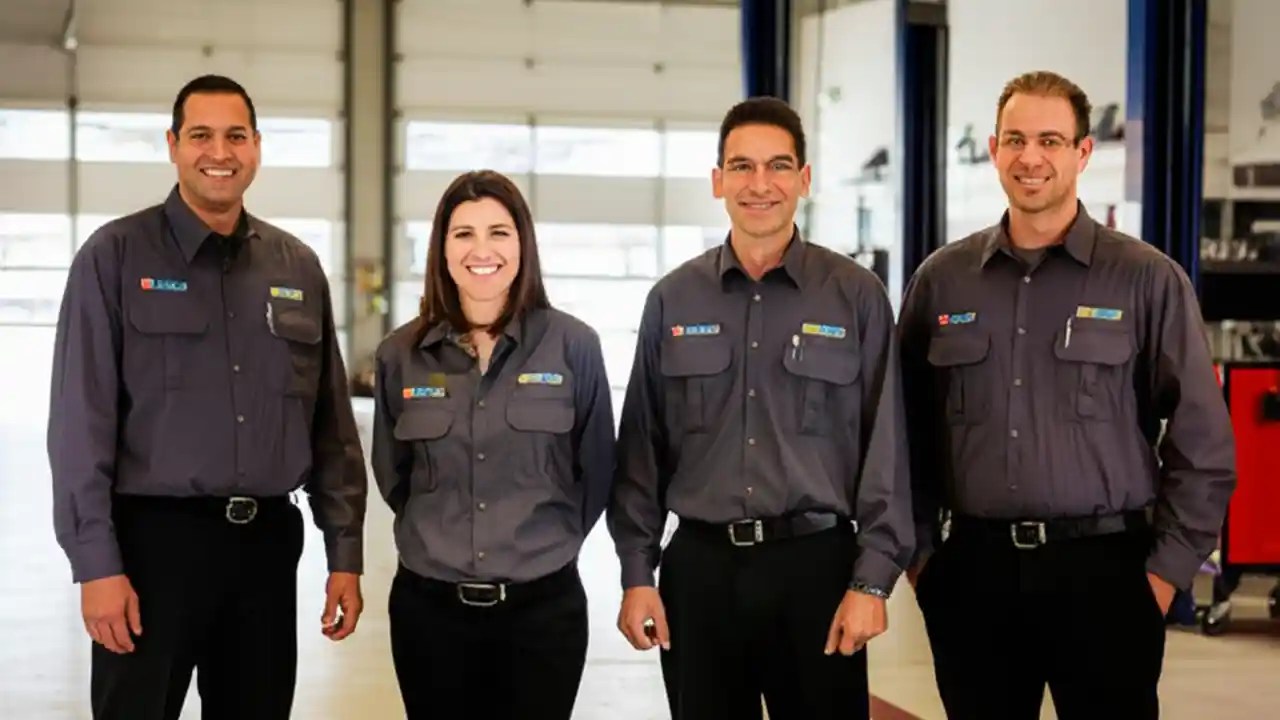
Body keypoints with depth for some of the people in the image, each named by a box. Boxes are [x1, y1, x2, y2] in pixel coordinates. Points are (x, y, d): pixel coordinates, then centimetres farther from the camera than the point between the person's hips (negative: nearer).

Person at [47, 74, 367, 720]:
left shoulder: (299, 267, 9)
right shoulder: (116, 256, -3)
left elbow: (331, 426, 11)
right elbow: (82, 423, -7)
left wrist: (344, 552, 7)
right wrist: (95, 564, -13)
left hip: (267, 542, 4)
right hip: (154, 539, -4)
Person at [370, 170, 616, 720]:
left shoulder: (574, 345, -5)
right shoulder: (401, 353, 1)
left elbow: (596, 470, 4)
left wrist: (550, 543, 9)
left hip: (544, 604, -1)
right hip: (429, 605, 2)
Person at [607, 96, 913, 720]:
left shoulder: (857, 296, 0)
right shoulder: (672, 300, 5)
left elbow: (885, 447, -2)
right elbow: (642, 446, 7)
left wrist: (873, 579, -7)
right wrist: (636, 573, 2)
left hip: (816, 562, -1)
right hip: (699, 566, 2)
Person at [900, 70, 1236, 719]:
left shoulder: (1148, 280, -1)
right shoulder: (942, 280, 6)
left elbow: (1202, 443, -2)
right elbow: (911, 433, 10)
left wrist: (1167, 569, -5)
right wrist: (918, 551, 6)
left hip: (1103, 571, -2)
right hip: (973, 571, 2)